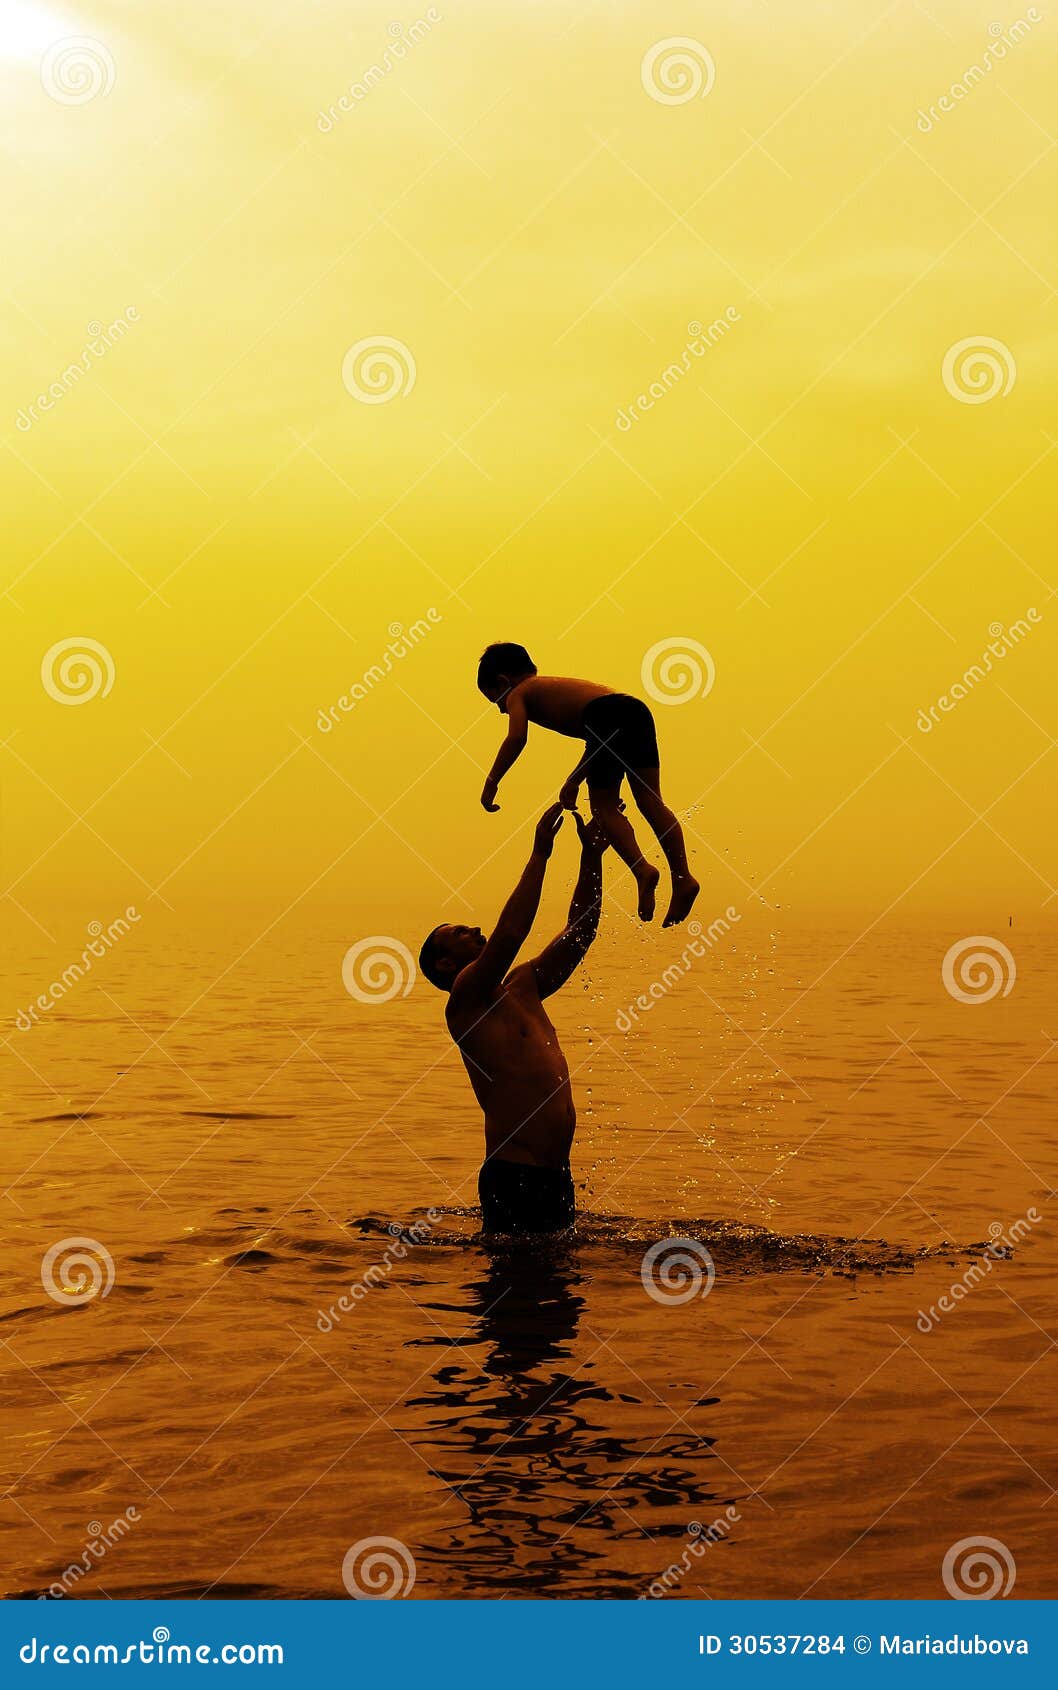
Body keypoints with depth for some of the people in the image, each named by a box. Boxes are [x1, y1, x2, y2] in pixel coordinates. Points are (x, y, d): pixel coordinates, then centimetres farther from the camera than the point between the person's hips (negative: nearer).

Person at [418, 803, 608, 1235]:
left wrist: (592, 856, 12)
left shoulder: (521, 989, 18)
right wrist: (541, 850, -15)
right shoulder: (464, 1002, -5)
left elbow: (578, 933, 20)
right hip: (512, 1178, -8)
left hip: (557, 1176, 8)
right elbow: (508, 936, -20)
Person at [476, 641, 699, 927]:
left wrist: (490, 784, 5)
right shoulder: (555, 686, 41)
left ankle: (642, 869, -18)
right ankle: (682, 877, -7)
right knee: (650, 801, 4)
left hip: (606, 716, -7)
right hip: (637, 708, 7)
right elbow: (597, 743, 41)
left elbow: (516, 738, -1)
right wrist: (573, 782, 45)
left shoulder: (519, 694, 19)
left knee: (603, 807, 2)